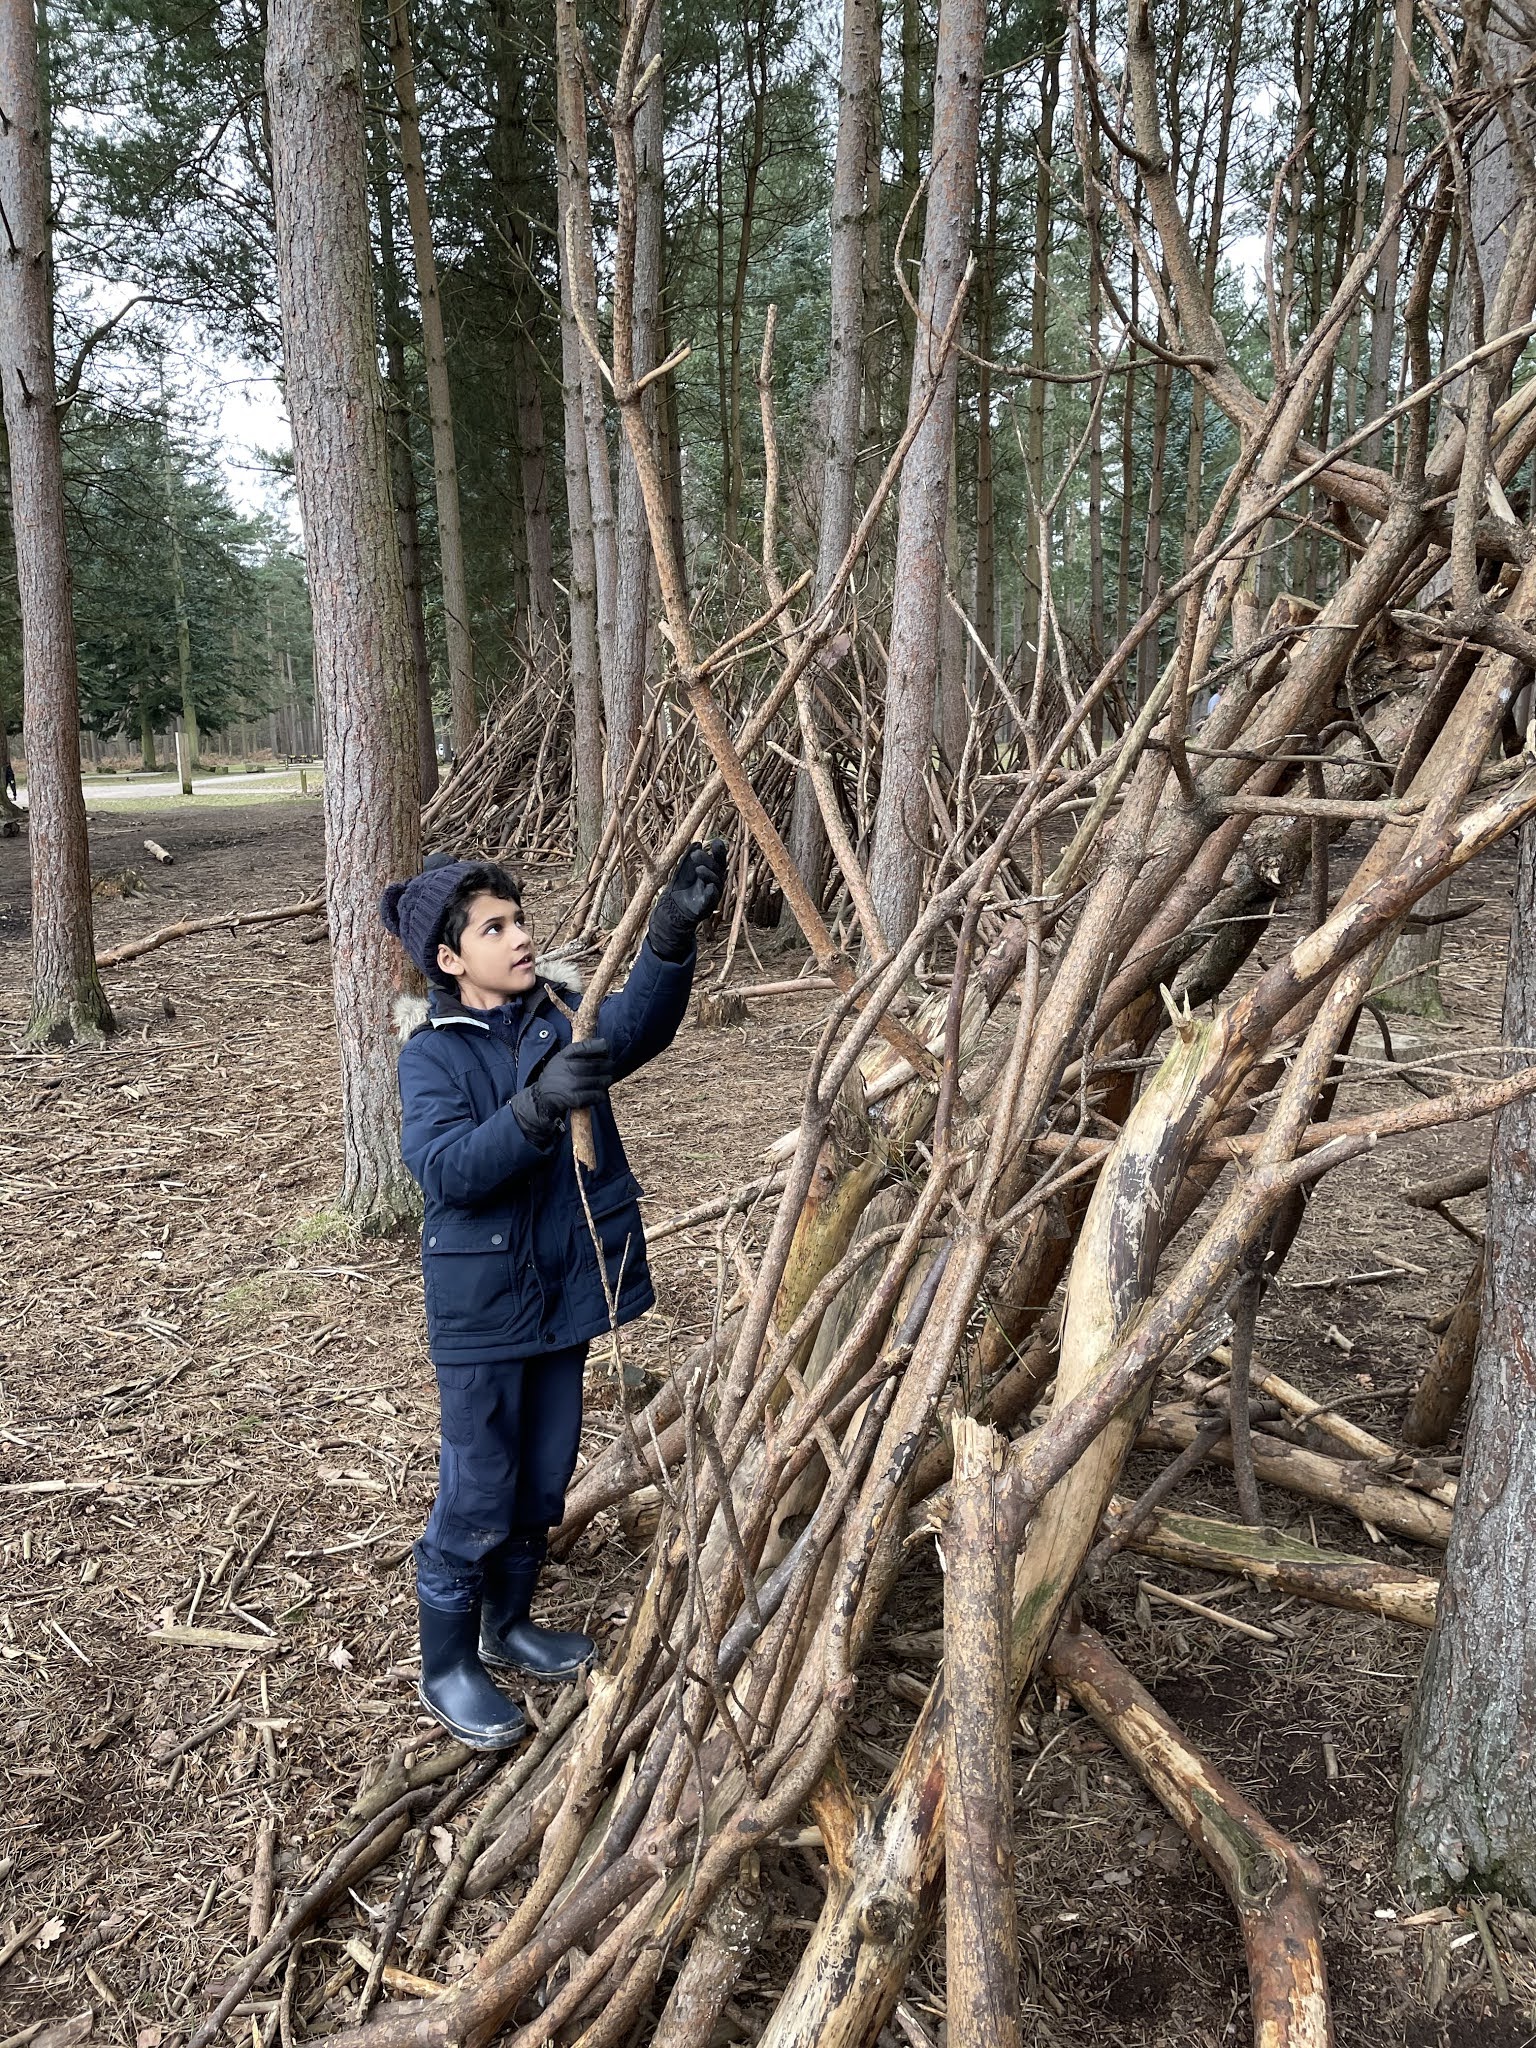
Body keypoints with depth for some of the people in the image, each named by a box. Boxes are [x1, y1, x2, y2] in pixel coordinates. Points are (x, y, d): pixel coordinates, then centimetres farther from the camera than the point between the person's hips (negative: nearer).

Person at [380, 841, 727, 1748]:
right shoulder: (434, 1051, -12)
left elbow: (635, 1028, -24)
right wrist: (540, 1105, -41)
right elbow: (444, 1168, -26)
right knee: (478, 1491, 7)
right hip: (482, 1304, -5)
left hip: (566, 1287, 5)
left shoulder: (563, 1015, -2)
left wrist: (675, 931, -41)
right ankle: (446, 1666, 28)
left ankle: (508, 1622, 42)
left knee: (544, 1477, 19)